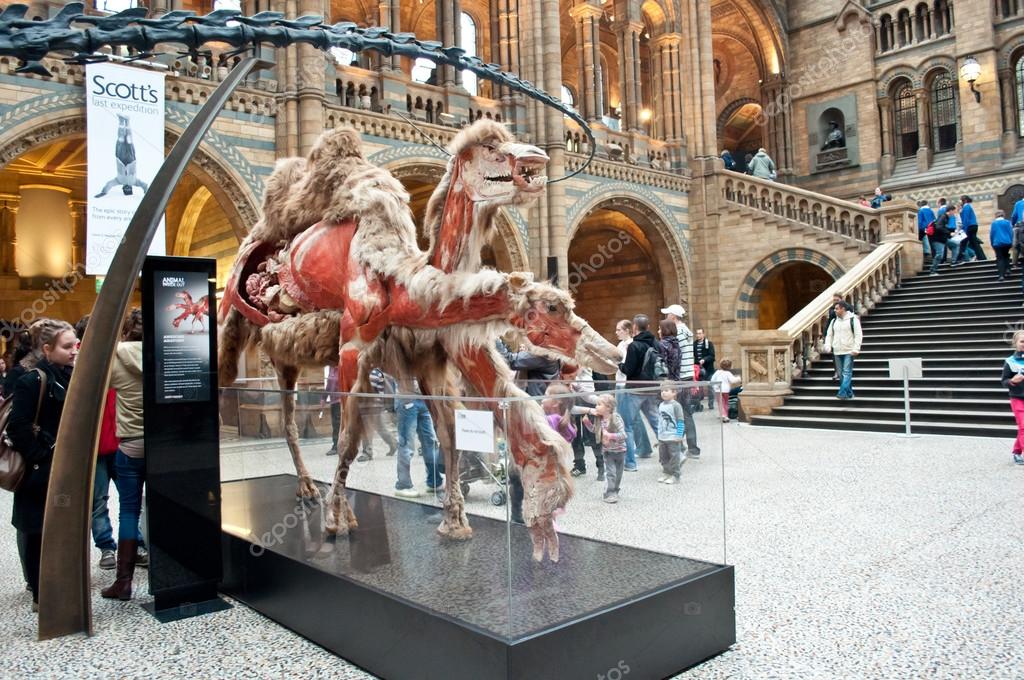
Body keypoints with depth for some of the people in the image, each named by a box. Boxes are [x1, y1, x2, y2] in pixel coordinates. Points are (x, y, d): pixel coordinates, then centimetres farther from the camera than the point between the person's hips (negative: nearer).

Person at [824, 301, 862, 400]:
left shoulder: (853, 319, -4)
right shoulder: (834, 321, 12)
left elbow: (859, 335, -7)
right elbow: (829, 335, 16)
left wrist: (856, 349, -15)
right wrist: (828, 346, 1)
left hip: (849, 351, -6)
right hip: (837, 352, 6)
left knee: (847, 372, -11)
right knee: (841, 374, 8)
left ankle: (843, 393, -18)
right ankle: (849, 393, 19)